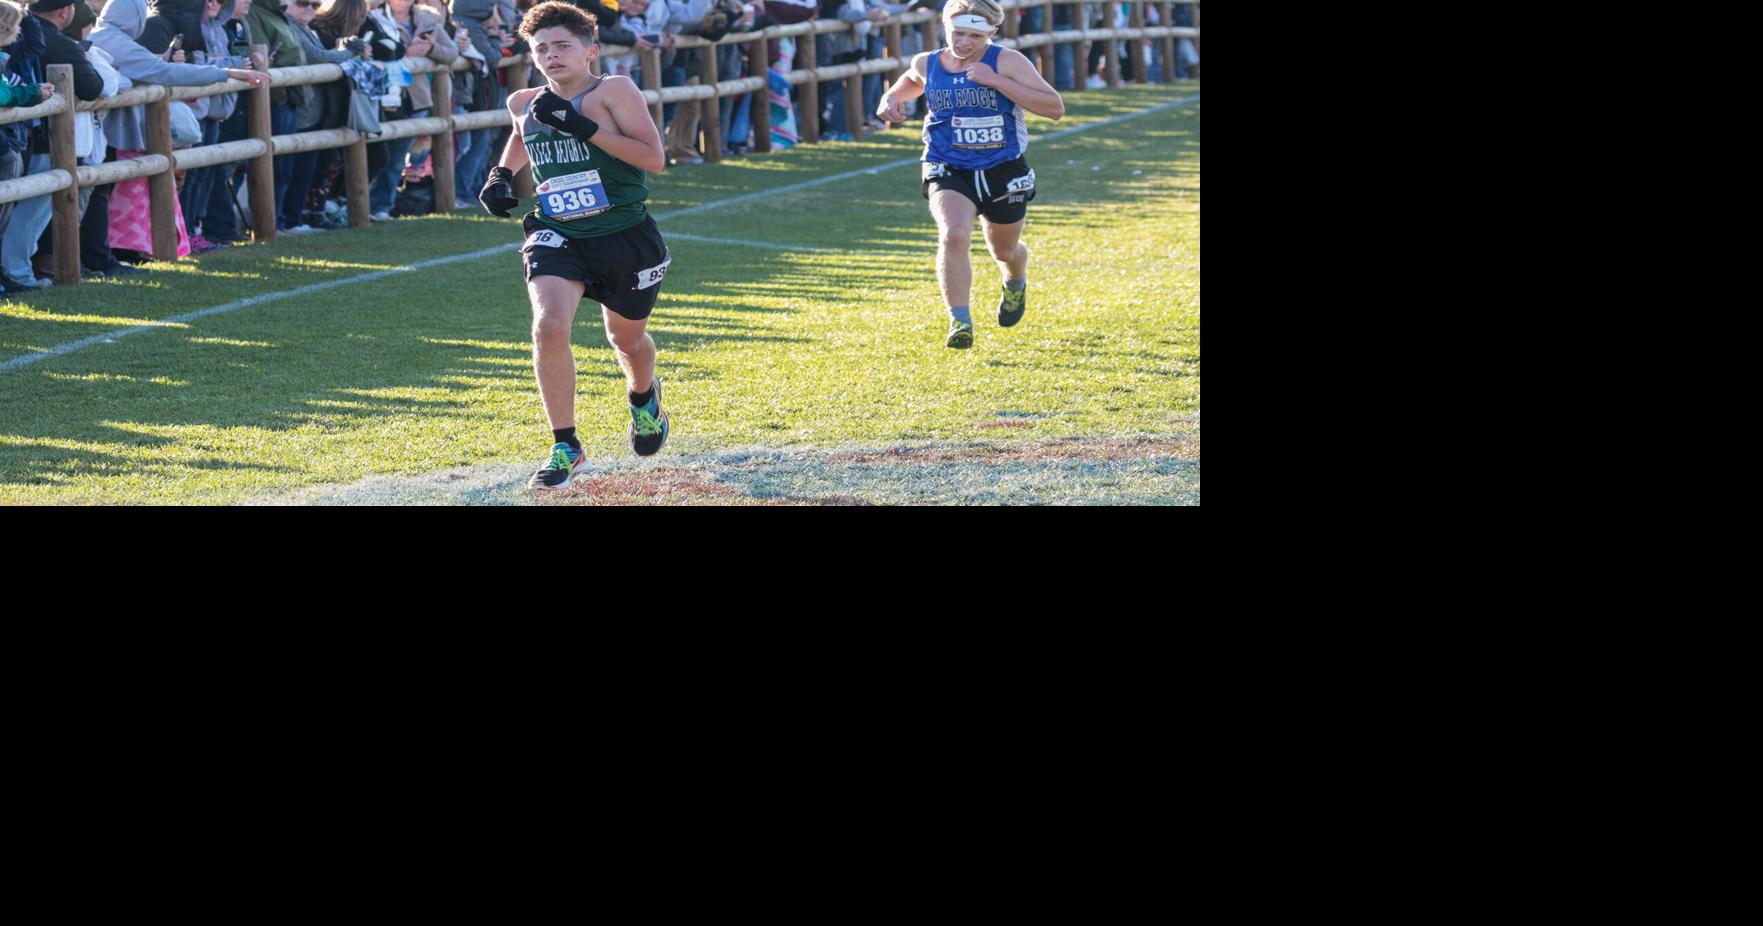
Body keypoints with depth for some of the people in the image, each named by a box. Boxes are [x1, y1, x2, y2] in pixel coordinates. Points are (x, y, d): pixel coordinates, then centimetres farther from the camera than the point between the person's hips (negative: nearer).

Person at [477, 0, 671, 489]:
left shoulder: (613, 91, -13)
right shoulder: (525, 103, 4)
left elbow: (654, 158, -22)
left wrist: (583, 128, -26)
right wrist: (502, 173, 11)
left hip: (625, 236, -2)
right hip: (557, 235, 2)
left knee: (626, 338, 18)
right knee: (548, 328, -23)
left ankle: (644, 399, 56)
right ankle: (565, 447, -10)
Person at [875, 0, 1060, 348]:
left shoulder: (1006, 62, -14)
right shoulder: (927, 64, -2)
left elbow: (1055, 108, -22)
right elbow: (913, 81, 26)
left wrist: (996, 81, -27)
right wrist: (892, 99, 3)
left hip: (1003, 172, 0)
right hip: (949, 172, 1)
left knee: (1004, 250, 21)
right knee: (953, 236, -28)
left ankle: (1016, 285, 58)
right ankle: (960, 322, -19)